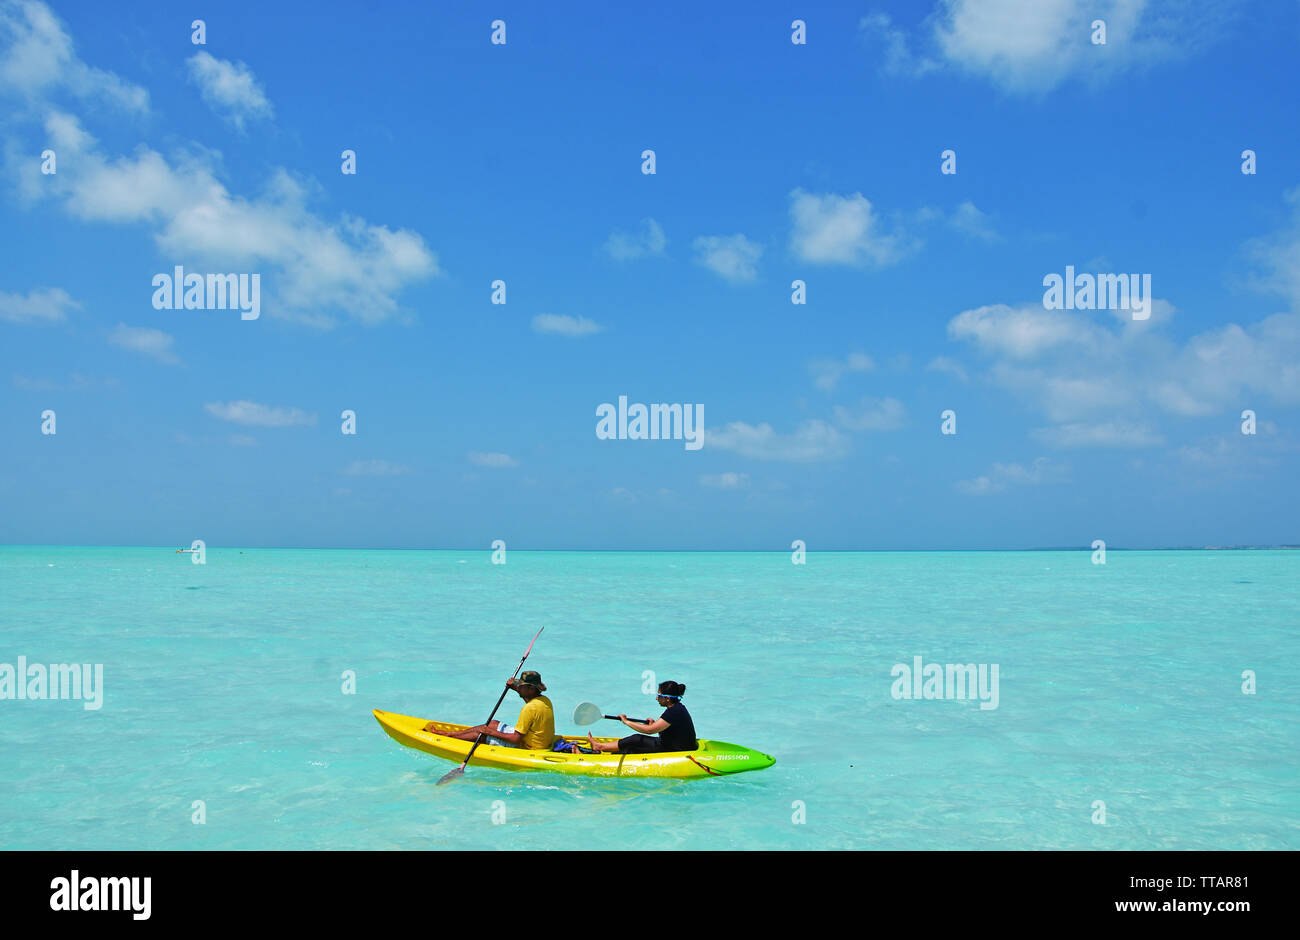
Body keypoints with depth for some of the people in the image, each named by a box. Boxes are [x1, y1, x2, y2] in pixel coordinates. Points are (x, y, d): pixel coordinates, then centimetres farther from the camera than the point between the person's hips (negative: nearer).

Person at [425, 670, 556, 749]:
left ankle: (448, 736, 19)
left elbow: (516, 739, -26)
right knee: (493, 724, 17)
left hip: (527, 748, -9)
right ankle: (450, 734, 26)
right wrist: (516, 688, 14)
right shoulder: (545, 700, 0)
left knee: (483, 732, 1)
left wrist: (492, 733, -16)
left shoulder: (529, 709, -28)